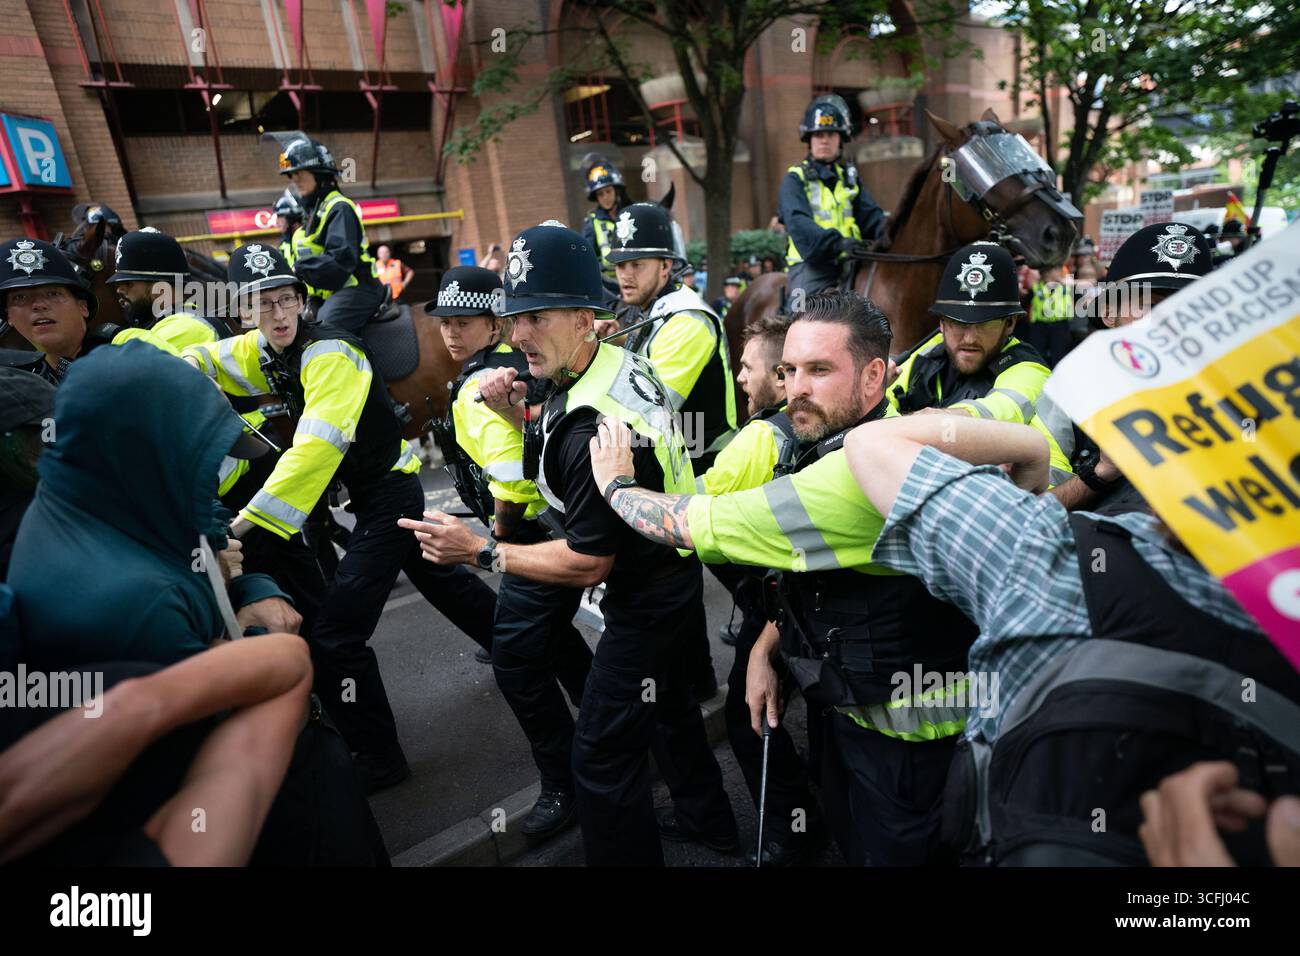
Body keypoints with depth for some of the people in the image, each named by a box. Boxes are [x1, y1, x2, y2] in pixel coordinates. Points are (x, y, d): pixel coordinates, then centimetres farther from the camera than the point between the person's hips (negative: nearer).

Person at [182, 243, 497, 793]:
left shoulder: (328, 354, -23)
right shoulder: (263, 351, 3)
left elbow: (316, 449, -33)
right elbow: (200, 361, 11)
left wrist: (244, 522, -35)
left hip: (389, 494, -10)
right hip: (376, 492, 10)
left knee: (335, 637, -10)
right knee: (436, 578, 27)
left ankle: (379, 761, 5)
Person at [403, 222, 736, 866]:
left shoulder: (595, 430, -34)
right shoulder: (620, 360, -6)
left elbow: (587, 564, -25)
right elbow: (557, 437, 13)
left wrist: (480, 553, -20)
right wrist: (514, 411, -7)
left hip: (646, 605, -10)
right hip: (674, 575, 10)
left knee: (602, 759, 2)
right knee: (668, 703, 27)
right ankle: (708, 821, 50)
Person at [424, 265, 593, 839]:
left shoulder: (479, 386, -20)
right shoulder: (518, 363, 9)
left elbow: (513, 473, -30)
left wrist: (501, 525, -15)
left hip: (537, 531, -10)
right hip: (563, 519, 10)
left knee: (516, 661, -1)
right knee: (553, 634, 26)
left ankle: (565, 785, 12)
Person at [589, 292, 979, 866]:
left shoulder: (868, 469, -33)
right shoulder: (841, 452, 1)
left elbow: (697, 524, -28)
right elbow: (809, 570, 14)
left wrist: (616, 484, -10)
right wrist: (764, 649, 3)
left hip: (906, 731, -9)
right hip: (853, 705, 9)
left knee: (890, 854, 14)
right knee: (847, 836, 26)